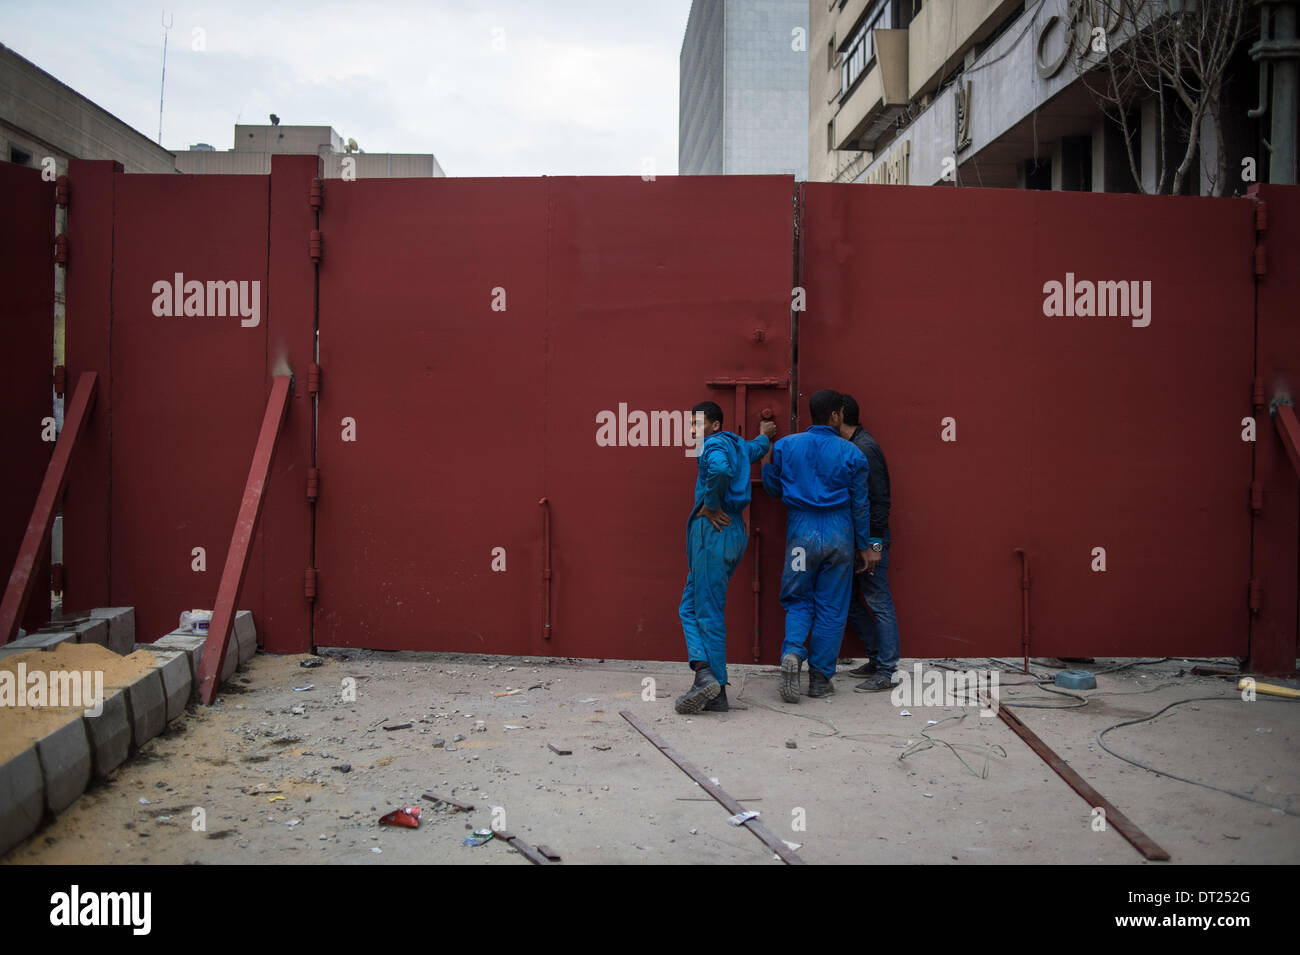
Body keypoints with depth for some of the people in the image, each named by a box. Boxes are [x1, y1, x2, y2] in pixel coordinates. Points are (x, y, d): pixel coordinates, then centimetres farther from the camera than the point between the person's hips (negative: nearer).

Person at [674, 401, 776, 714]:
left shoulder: (715, 444, -8)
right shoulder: (737, 444, 20)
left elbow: (720, 469, -32)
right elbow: (757, 448, 44)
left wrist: (710, 505, -18)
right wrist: (764, 434, 66)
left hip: (714, 529, -9)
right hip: (734, 531, 9)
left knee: (709, 613, -7)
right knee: (690, 607, 9)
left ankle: (716, 692, -8)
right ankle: (705, 674, -1)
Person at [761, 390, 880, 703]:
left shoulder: (785, 446, -1)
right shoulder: (851, 454, -4)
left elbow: (772, 486, 11)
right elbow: (860, 504, 1)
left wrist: (765, 456, 28)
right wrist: (865, 547, 10)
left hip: (801, 532, 1)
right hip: (839, 535, -1)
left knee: (798, 600, 13)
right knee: (831, 607, 8)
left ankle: (792, 651, -15)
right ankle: (820, 678, 13)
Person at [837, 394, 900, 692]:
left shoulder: (865, 449, -16)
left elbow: (880, 499, -19)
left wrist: (873, 543, -20)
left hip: (870, 539, -10)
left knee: (879, 603, -4)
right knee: (848, 599, 15)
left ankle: (887, 672, 1)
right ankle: (877, 658, 24)